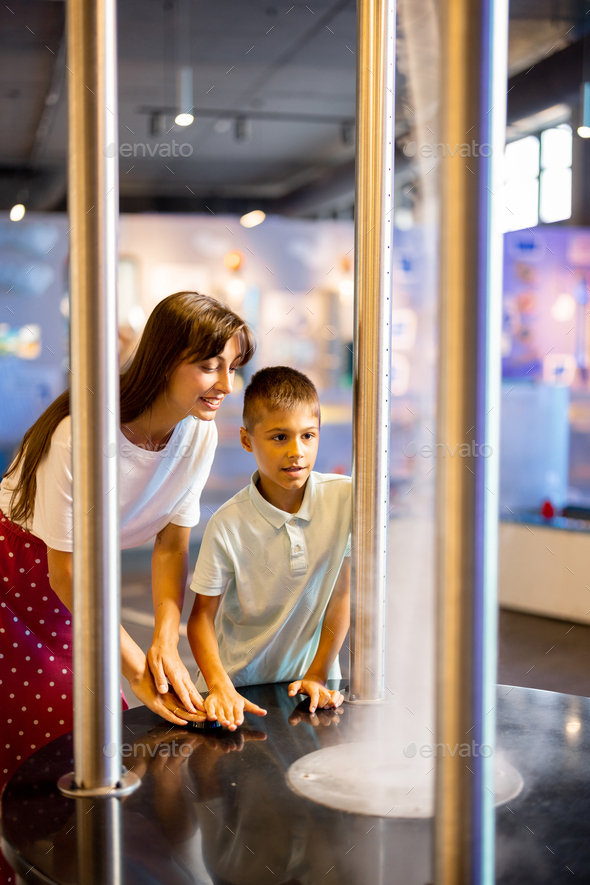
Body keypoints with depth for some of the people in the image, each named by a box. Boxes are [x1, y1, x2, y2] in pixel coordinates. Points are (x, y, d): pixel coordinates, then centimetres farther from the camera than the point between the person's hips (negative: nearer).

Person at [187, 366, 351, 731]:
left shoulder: (345, 498, -9)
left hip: (309, 679, 1)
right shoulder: (227, 525, -14)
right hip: (240, 682, -1)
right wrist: (219, 686, -21)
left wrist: (317, 675, -3)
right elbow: (202, 614, -7)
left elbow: (342, 592, -2)